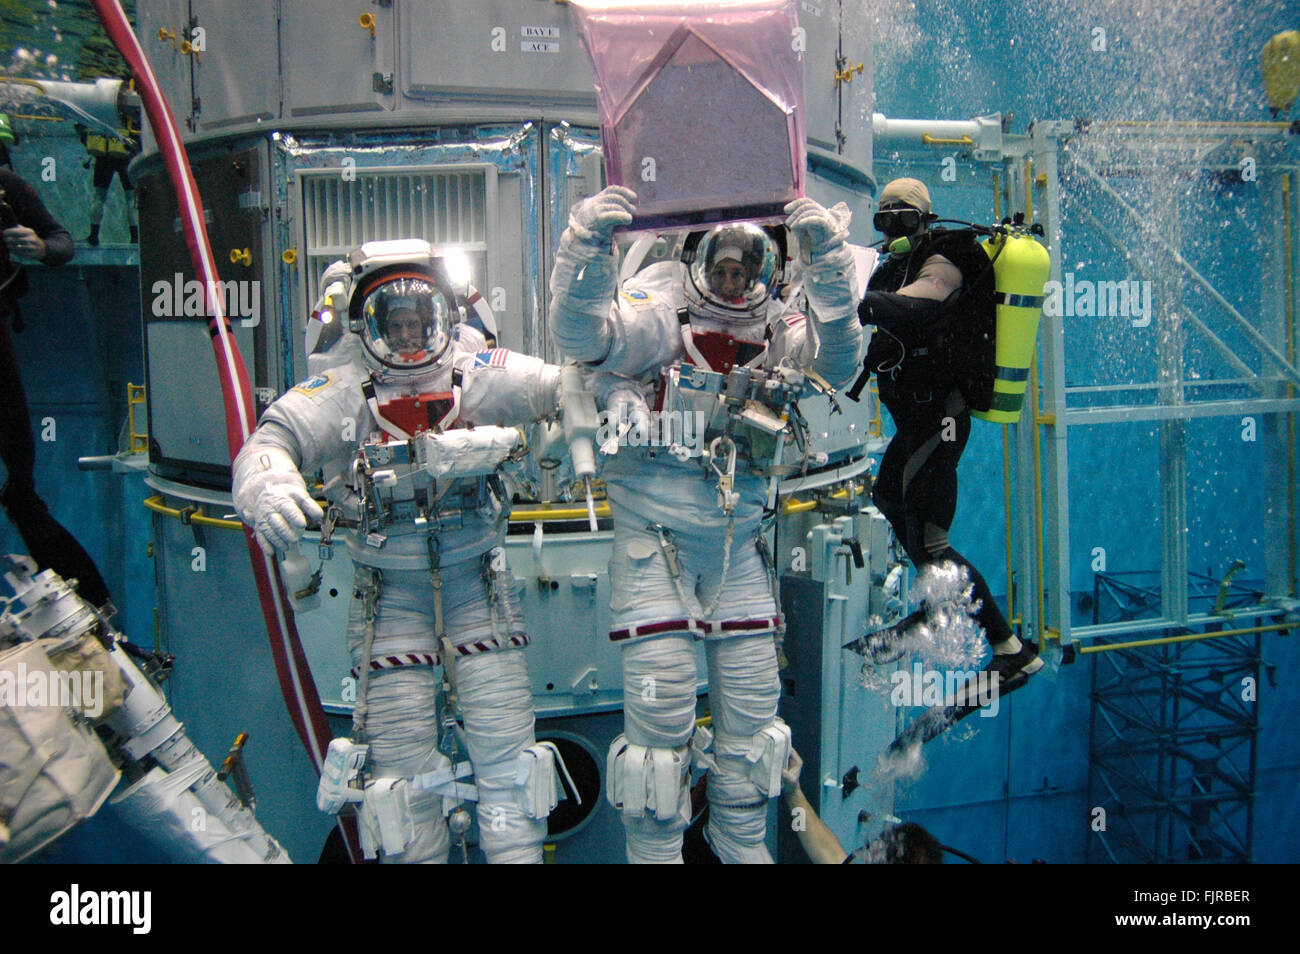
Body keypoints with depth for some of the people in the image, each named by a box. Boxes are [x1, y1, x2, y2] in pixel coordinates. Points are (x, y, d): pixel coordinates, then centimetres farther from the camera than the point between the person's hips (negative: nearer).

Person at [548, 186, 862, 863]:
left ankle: (743, 845, 32)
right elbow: (581, 335, -22)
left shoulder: (779, 332, 6)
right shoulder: (662, 308, -6)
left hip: (736, 538, 5)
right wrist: (586, 245, -38)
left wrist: (829, 265, -23)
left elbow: (836, 363, -12)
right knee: (660, 704, -5)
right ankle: (655, 851, 15)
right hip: (653, 533, -4)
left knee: (751, 701, 11)